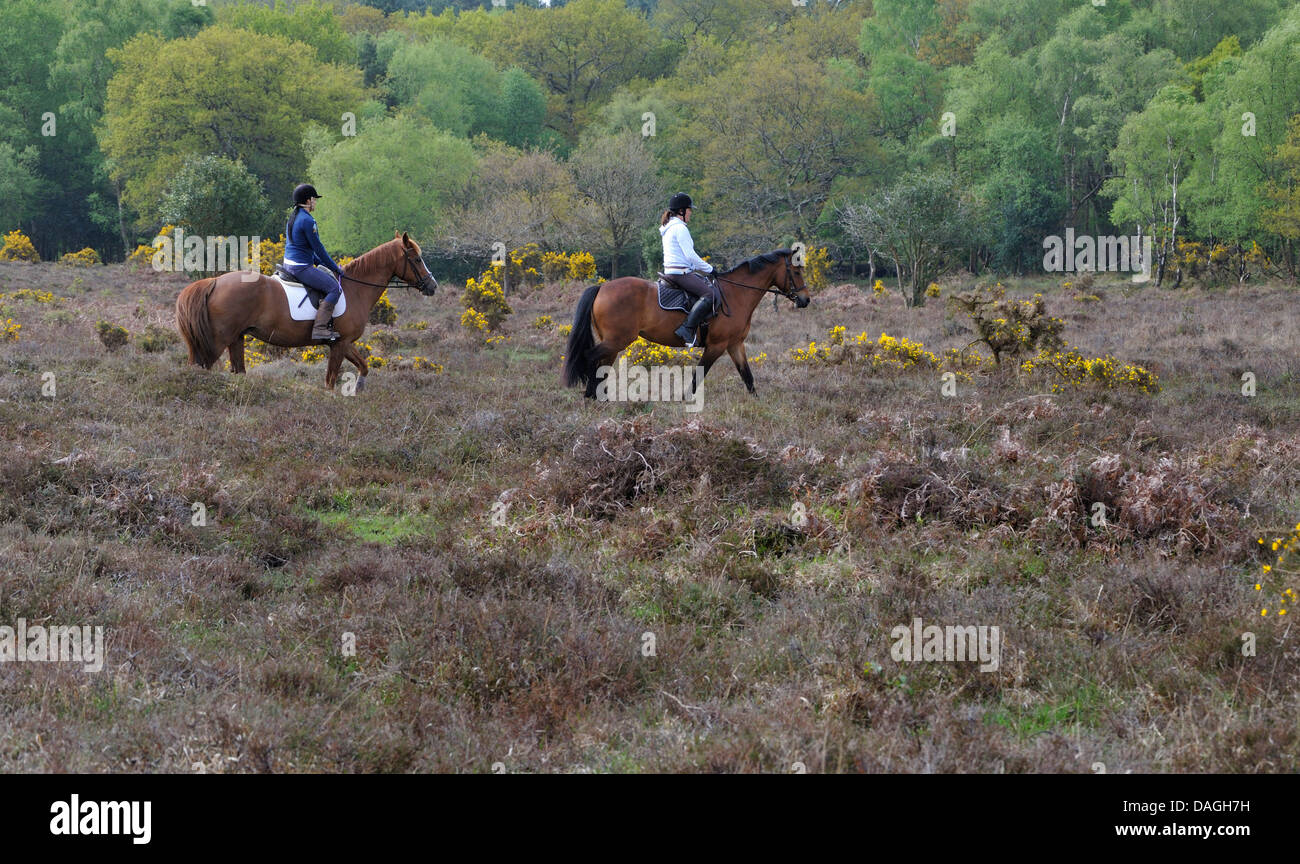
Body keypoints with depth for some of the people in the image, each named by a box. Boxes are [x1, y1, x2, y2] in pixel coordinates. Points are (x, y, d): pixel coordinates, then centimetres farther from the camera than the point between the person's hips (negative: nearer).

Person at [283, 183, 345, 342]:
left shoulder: (293, 217, 14)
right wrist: (335, 268, -4)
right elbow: (318, 249, -14)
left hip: (289, 264, 11)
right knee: (334, 287, -15)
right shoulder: (307, 220, -17)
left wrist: (322, 263, 20)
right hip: (301, 267, -11)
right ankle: (320, 327, -23)